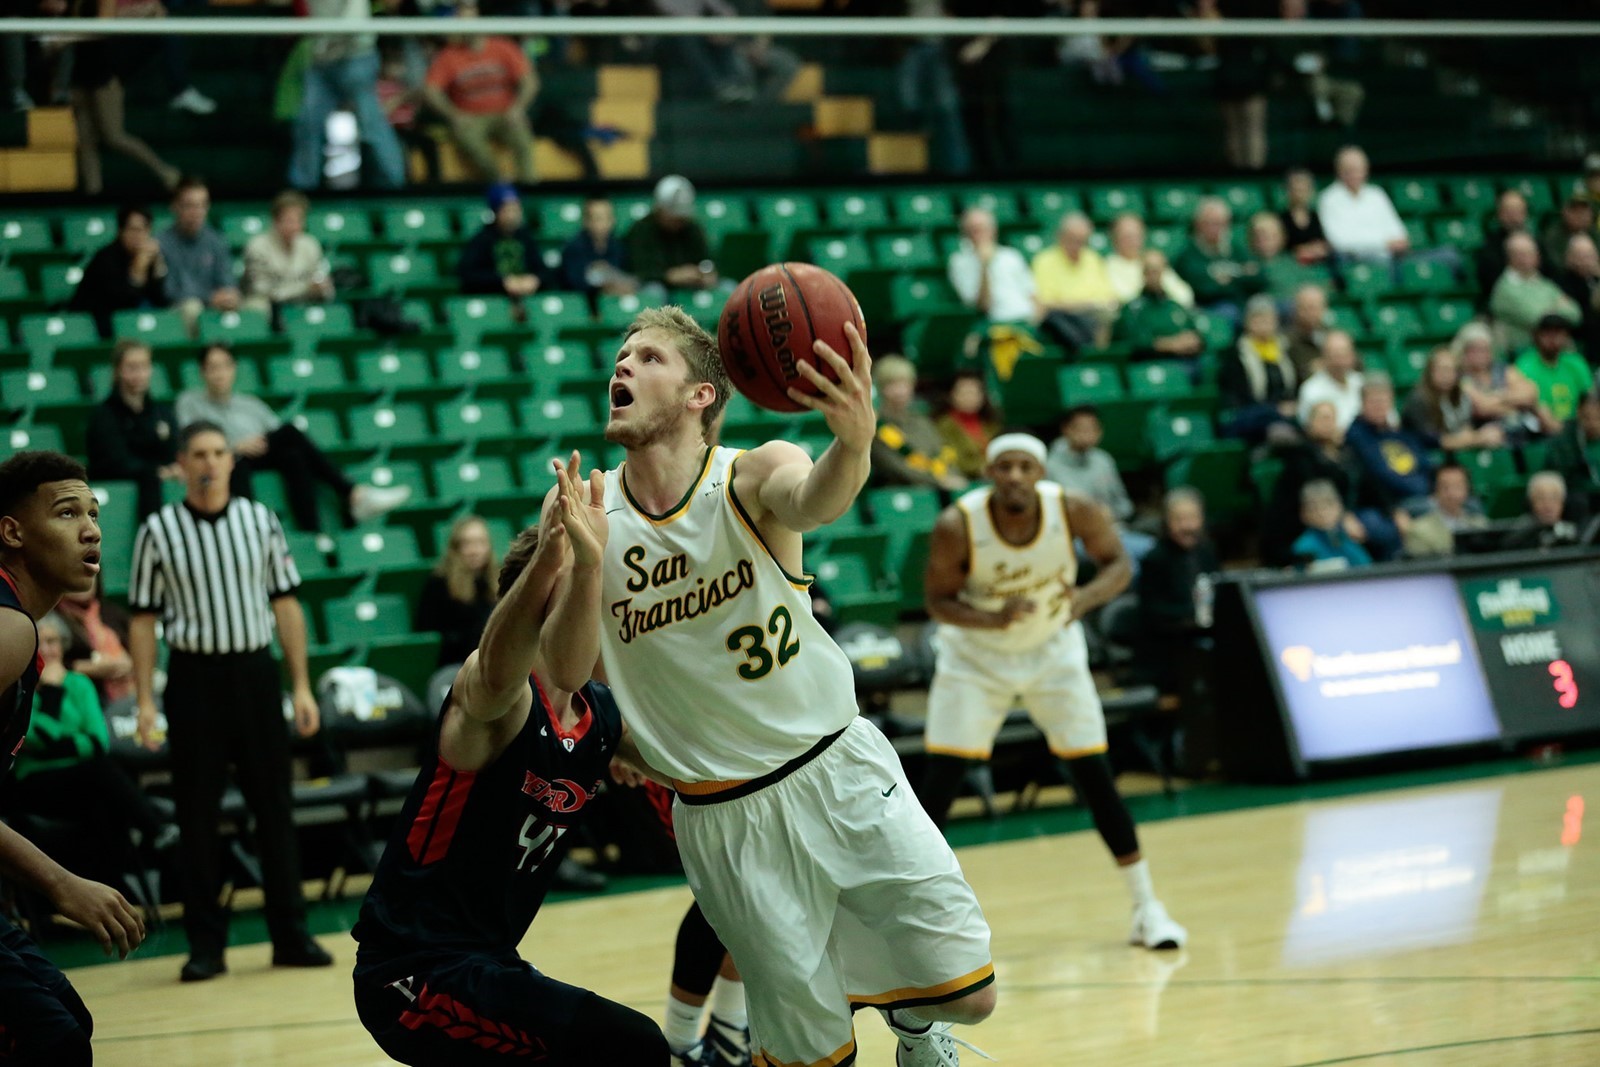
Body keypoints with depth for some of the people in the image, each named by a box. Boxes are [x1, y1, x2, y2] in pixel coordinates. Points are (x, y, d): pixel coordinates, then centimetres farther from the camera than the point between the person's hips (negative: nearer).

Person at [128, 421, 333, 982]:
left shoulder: (260, 521, 4)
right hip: (194, 678, -1)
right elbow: (143, 619, 1)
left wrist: (302, 685, 2)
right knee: (197, 812, 1)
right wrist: (145, 700, -5)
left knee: (274, 806, 3)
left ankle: (290, 934, 11)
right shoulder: (158, 531, -1)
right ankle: (205, 944, 8)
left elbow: (286, 604, 7)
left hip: (255, 673, 2)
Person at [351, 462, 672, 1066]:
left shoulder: (604, 717, 7)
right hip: (415, 974, -9)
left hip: (485, 964, 9)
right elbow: (497, 669, -41)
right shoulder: (500, 698, -17)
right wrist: (555, 558, -59)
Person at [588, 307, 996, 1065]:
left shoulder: (753, 476, -12)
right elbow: (566, 673, -11)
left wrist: (854, 443, -61)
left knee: (965, 992, -4)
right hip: (724, 821, 1)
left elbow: (812, 501, -37)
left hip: (837, 771, -1)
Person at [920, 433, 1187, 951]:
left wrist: (1088, 595, -31)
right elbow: (938, 600, -16)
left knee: (1094, 777, -3)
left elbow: (1118, 563, -9)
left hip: (1053, 651, 1)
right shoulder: (957, 526, -27)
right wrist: (993, 618, -36)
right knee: (938, 781, -7)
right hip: (976, 656, -1)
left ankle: (1147, 909, 8)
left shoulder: (1074, 510, -24)